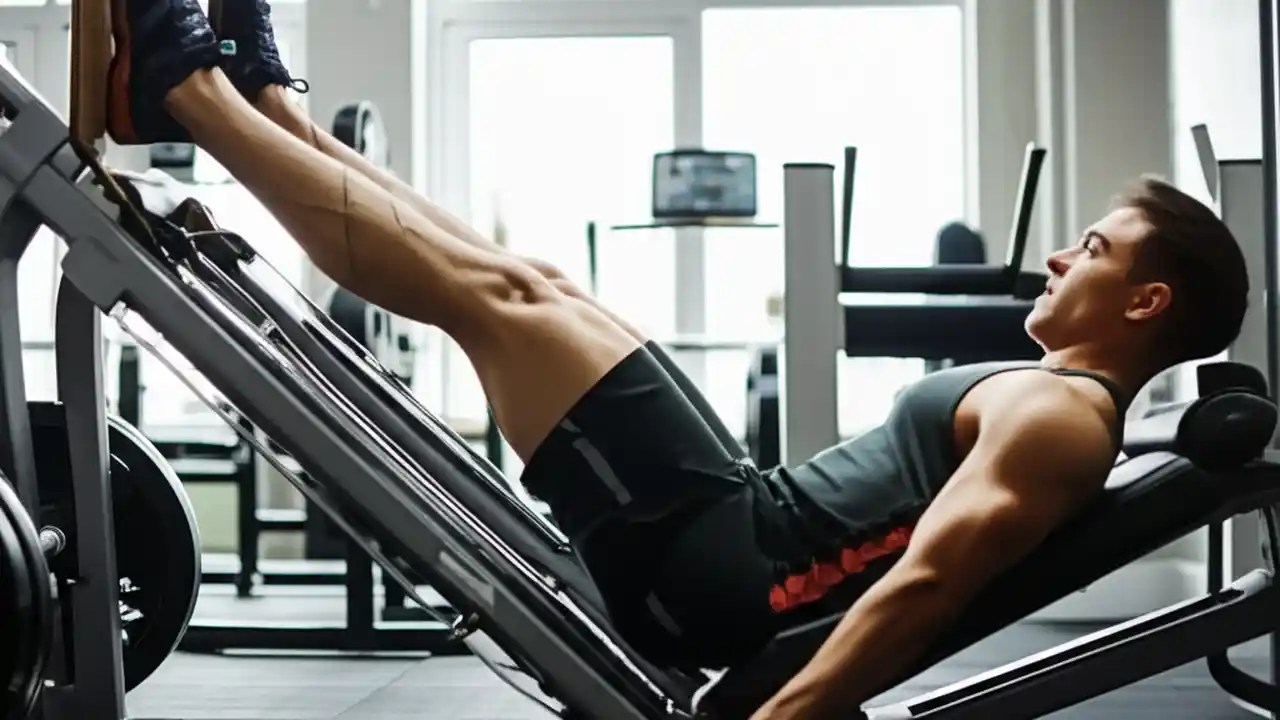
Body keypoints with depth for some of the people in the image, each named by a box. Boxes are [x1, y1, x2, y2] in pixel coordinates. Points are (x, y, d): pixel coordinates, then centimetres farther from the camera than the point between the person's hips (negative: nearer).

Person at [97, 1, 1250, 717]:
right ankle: (262, 98, 19)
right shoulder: (1039, 403, 21)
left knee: (501, 297, -11)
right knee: (532, 288, 10)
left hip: (710, 564, -9)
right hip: (741, 530, 9)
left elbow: (925, 582, -23)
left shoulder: (1058, 417, -11)